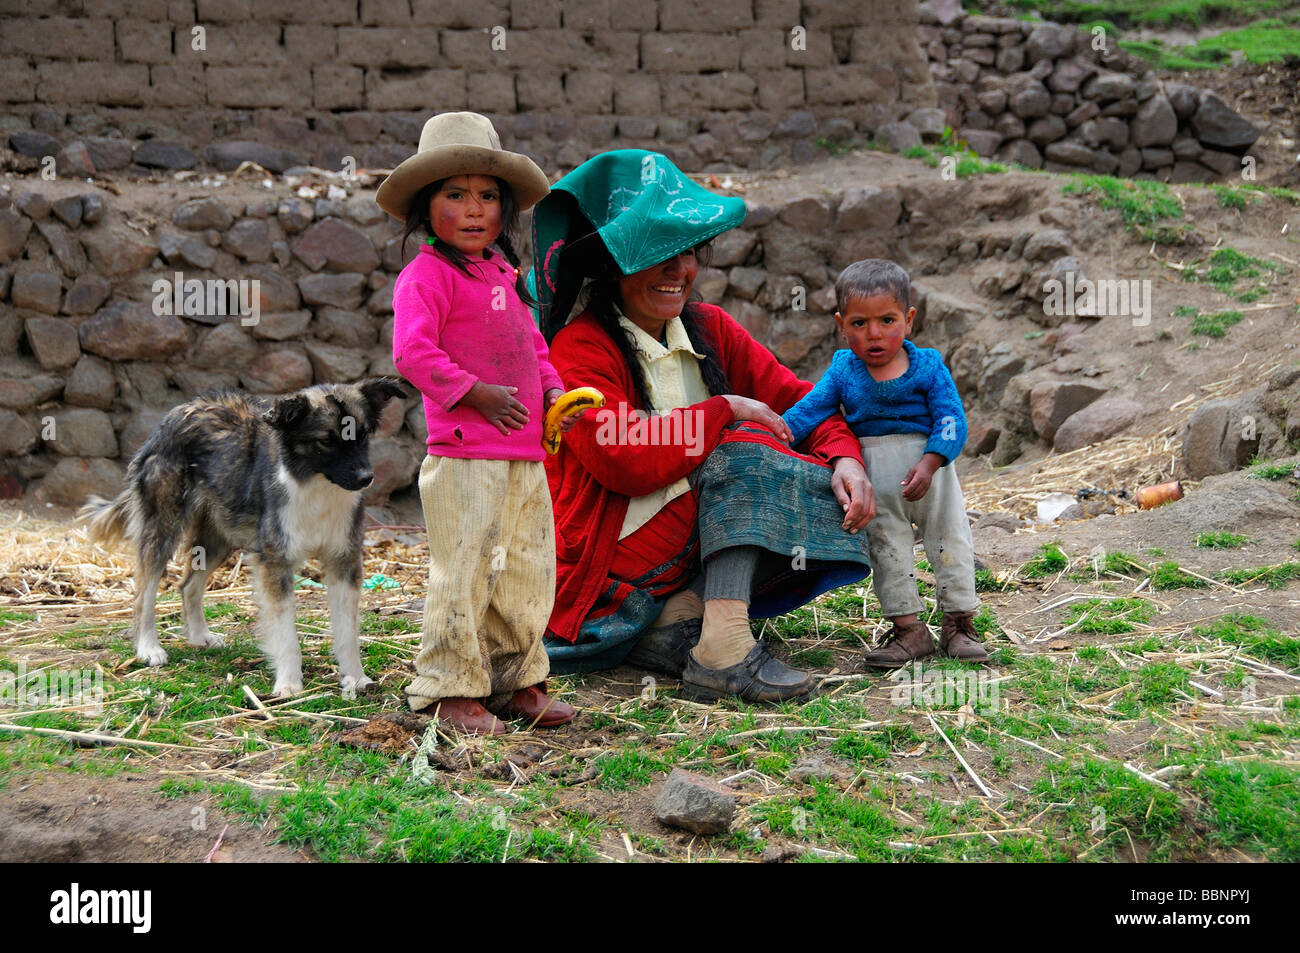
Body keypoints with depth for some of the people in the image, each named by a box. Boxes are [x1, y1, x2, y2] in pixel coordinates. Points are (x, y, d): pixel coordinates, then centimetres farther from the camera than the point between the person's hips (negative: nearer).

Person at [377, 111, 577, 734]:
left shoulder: (502, 272, 18)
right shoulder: (427, 275, -8)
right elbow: (411, 352, -19)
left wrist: (551, 388, 12)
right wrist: (476, 394, -19)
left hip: (525, 454, 8)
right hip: (464, 455, -8)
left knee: (529, 570, 13)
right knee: (464, 569, -6)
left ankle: (517, 680, 24)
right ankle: (453, 689, 6)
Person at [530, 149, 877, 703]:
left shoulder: (709, 329, 7)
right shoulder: (580, 349, -13)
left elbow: (796, 399, 5)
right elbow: (623, 459, -26)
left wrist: (845, 459, -15)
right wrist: (727, 411, -18)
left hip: (695, 544, 7)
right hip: (607, 566, -7)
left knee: (824, 502, -12)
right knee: (744, 448, -23)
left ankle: (677, 625, -16)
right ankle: (723, 652, -33)